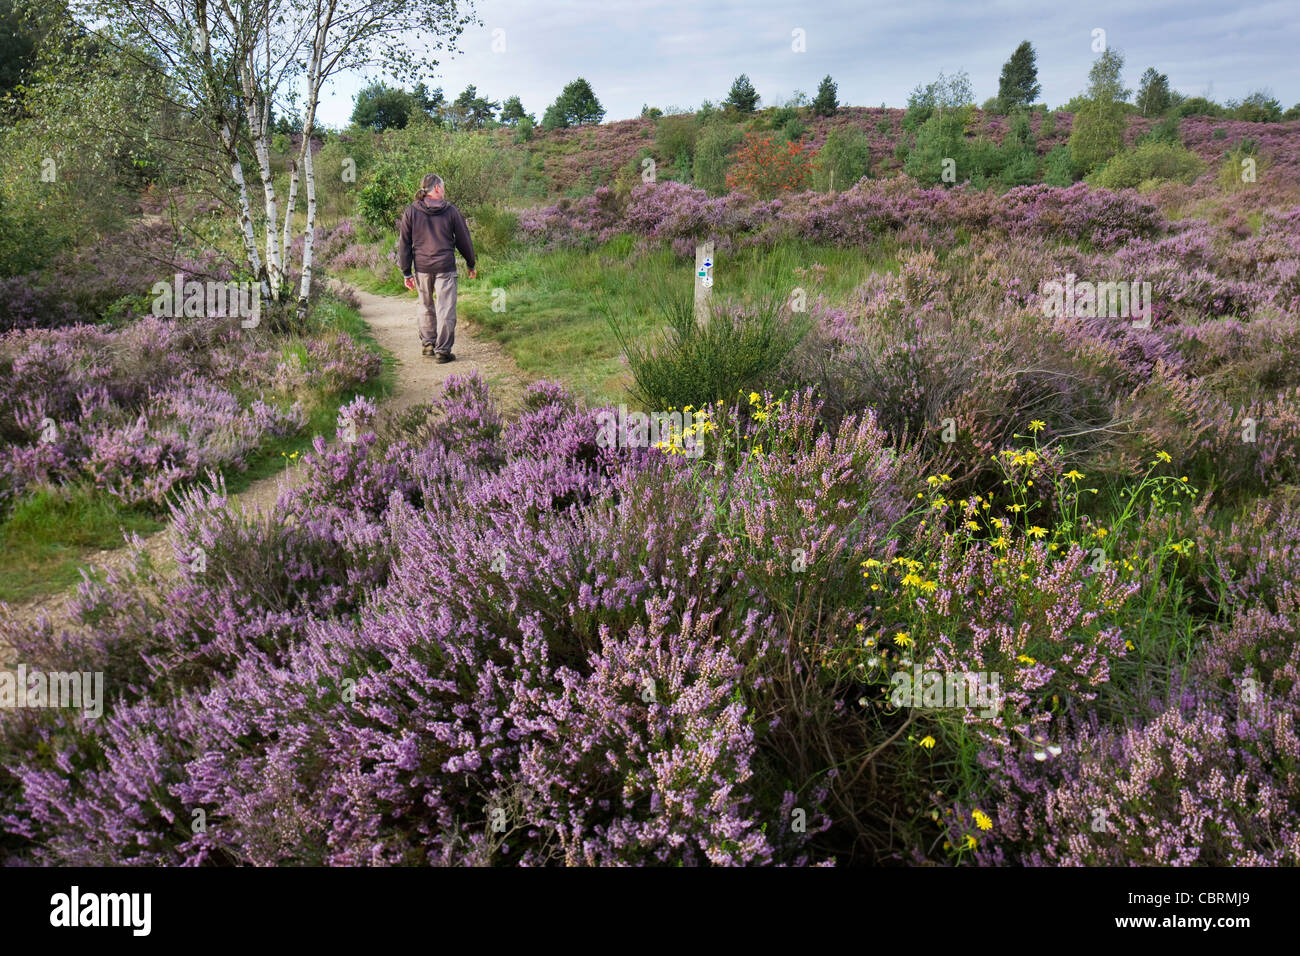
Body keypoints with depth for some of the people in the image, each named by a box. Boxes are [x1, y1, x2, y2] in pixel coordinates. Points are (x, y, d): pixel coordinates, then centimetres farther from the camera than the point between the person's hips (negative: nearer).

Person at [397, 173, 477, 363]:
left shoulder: (411, 211, 1)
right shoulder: (451, 211, -2)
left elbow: (404, 244, 3)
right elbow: (463, 240, 5)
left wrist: (406, 272, 9)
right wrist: (471, 264, 19)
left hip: (421, 267, 3)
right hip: (445, 268, -2)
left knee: (426, 306, 20)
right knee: (446, 309, 1)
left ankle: (427, 344, 26)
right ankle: (443, 350, 0)